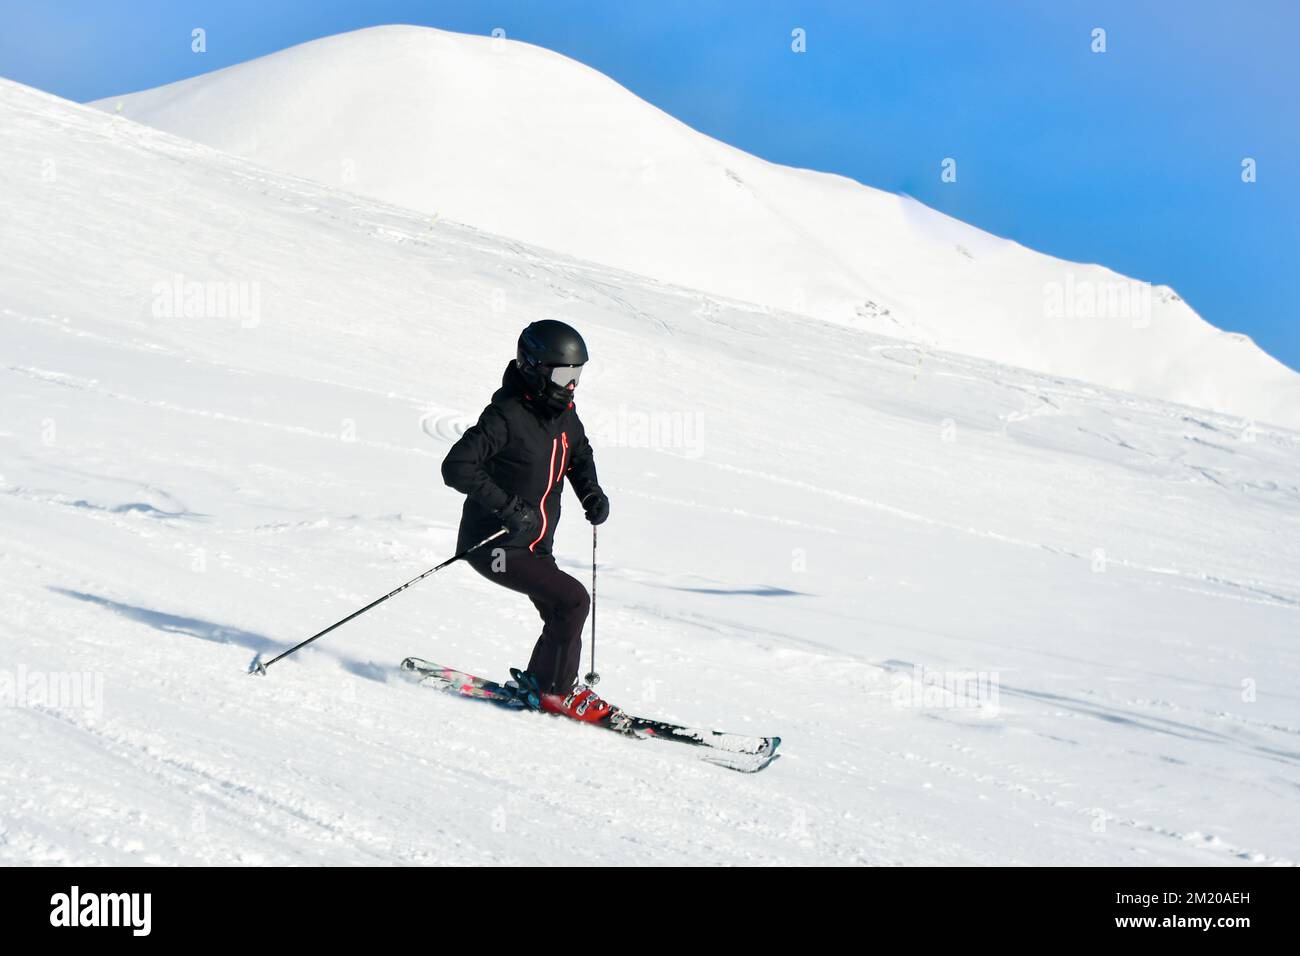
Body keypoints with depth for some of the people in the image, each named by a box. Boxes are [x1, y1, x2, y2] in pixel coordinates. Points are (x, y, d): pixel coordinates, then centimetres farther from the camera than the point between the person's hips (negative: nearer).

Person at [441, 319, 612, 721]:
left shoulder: (563, 414, 5)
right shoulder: (507, 416, -21)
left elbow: (579, 453, 25)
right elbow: (456, 467, -28)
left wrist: (591, 492, 7)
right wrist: (507, 506, -32)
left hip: (536, 547, 9)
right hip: (497, 548, -8)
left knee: (564, 617, 9)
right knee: (573, 600, -16)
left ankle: (536, 684, 30)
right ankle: (557, 689, -1)